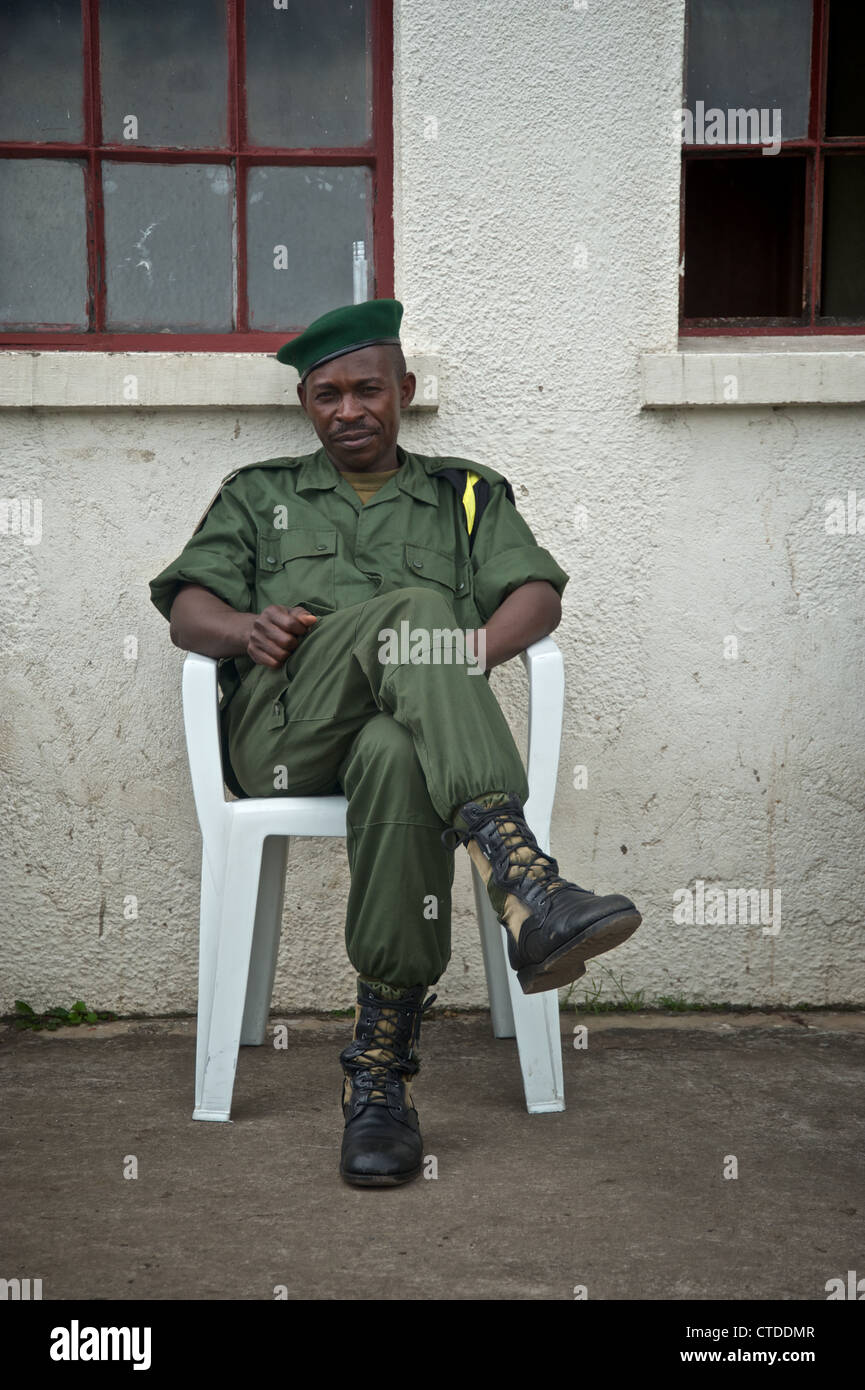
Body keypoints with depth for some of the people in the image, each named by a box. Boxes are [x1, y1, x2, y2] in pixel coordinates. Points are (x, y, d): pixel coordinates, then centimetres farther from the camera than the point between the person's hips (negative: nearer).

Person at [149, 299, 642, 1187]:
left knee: (395, 761, -42)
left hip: (414, 731, 0)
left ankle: (381, 1073, -40)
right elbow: (187, 611, 16)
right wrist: (247, 628, -9)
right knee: (412, 606, -34)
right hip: (282, 733, 0)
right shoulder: (257, 495, 30)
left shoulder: (468, 495, 28)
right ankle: (523, 887, -53)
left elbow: (538, 595, 10)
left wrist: (477, 648, -13)